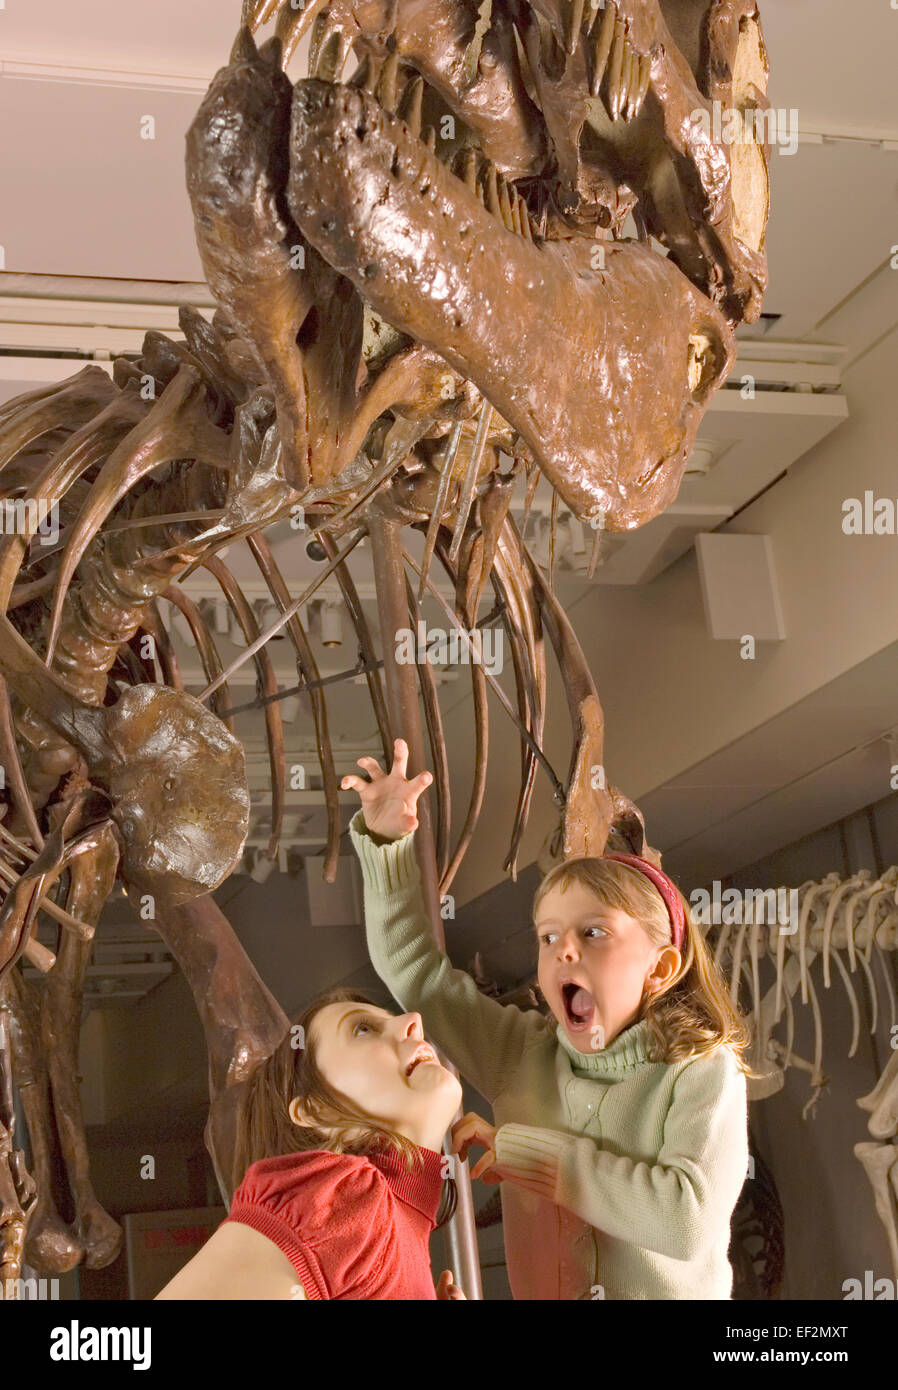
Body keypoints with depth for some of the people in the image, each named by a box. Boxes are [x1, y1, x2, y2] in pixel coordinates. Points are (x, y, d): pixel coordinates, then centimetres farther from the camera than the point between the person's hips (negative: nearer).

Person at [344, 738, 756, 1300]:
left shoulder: (702, 1071, -7)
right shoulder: (521, 1055, 5)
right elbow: (414, 968, 9)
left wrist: (530, 1152, -14)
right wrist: (388, 840, 0)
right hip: (538, 1289, 3)